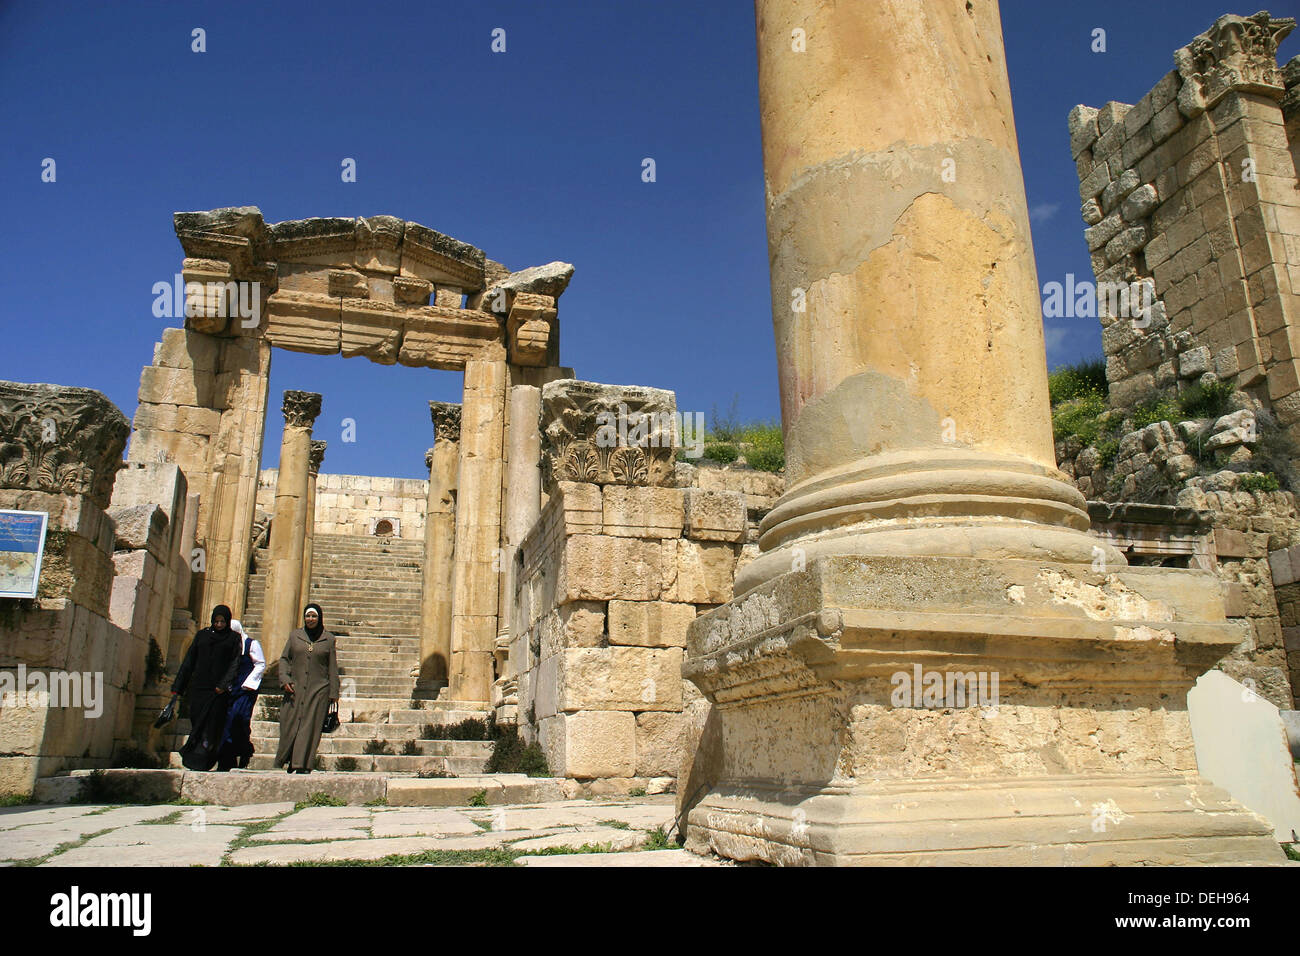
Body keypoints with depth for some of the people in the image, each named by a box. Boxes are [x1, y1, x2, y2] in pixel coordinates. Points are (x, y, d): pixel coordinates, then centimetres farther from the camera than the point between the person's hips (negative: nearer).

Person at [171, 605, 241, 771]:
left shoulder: (233, 638, 5)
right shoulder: (202, 635, 12)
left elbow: (234, 664, -3)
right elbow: (189, 661, 11)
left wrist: (224, 685, -16)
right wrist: (178, 687, 7)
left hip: (218, 689, -2)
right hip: (199, 687, 2)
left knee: (211, 725, -6)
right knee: (197, 721, 1)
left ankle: (200, 762, -6)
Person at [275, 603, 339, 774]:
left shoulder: (328, 639, 6)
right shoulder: (295, 636, 10)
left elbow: (333, 667, 5)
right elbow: (284, 659, 10)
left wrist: (333, 693, 2)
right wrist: (284, 680, -7)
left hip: (318, 690, -1)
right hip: (295, 689, 2)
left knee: (310, 726, -4)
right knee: (290, 725, 0)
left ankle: (303, 765, 0)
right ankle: (290, 760, 18)